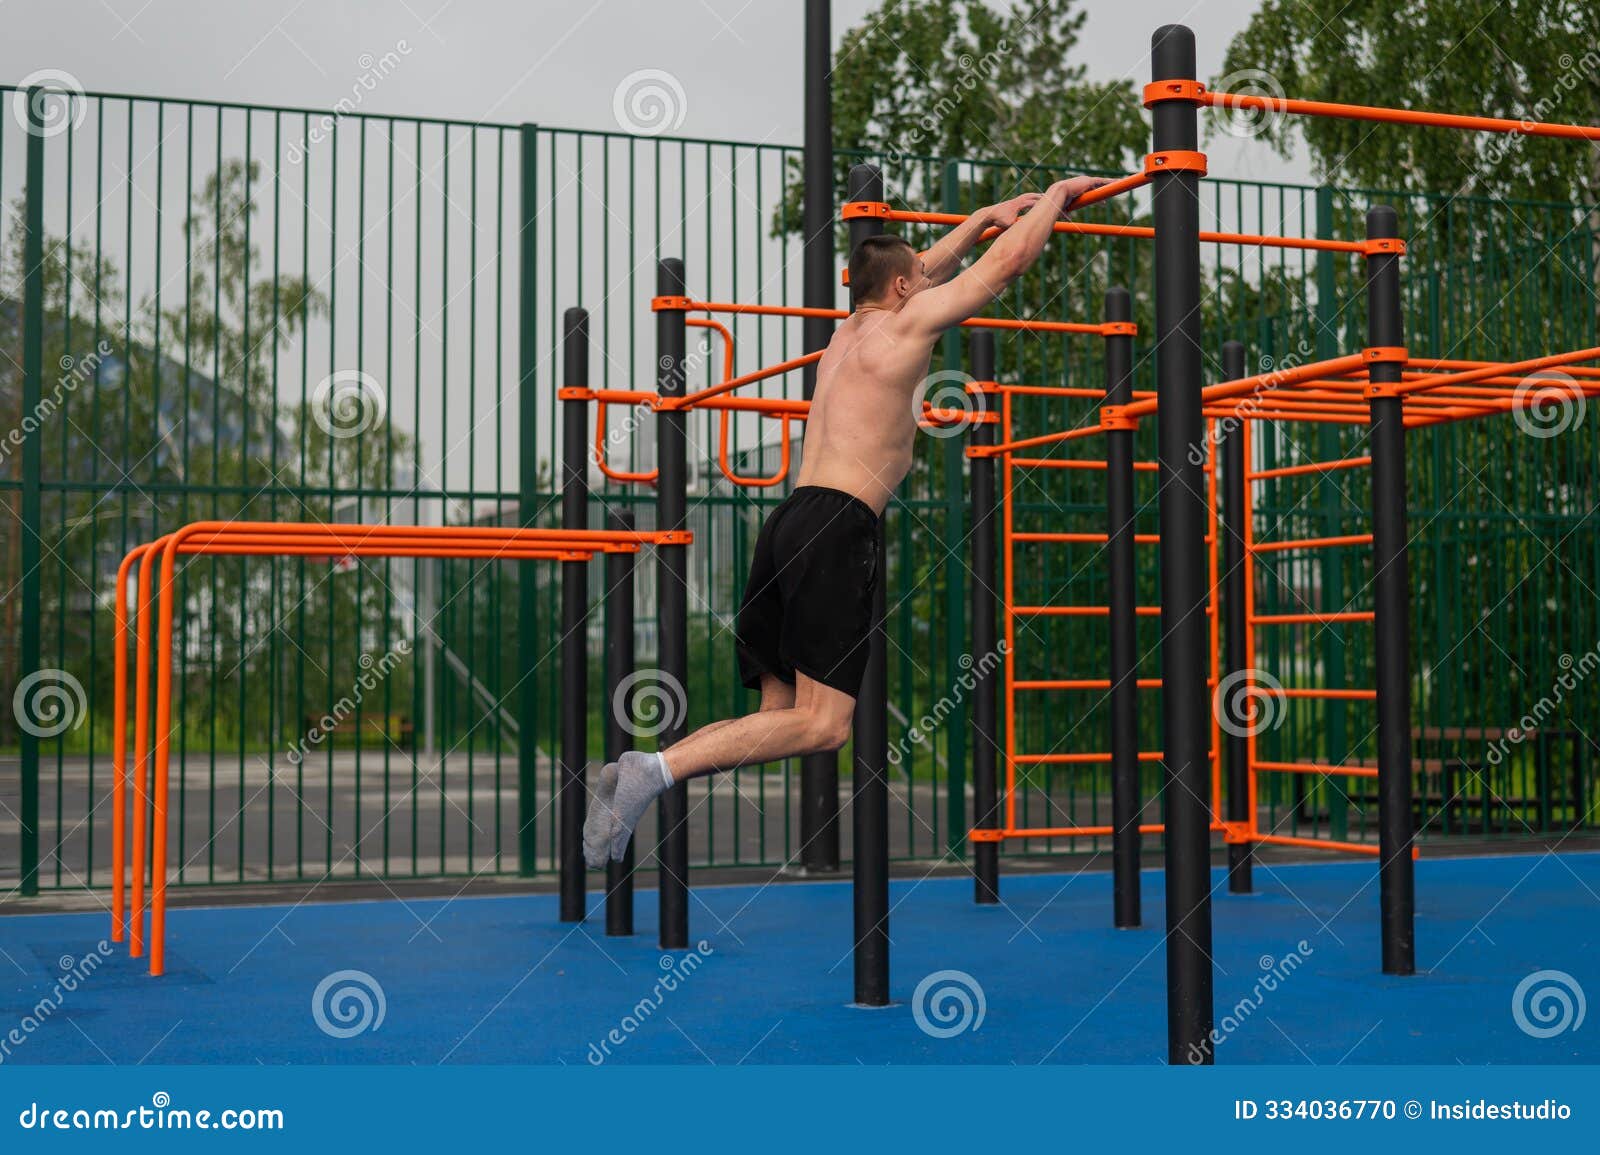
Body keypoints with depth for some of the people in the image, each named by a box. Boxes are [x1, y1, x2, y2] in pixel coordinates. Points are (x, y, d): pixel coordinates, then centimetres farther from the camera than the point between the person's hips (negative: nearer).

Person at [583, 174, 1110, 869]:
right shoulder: (907, 321, 4)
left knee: (782, 713, 7)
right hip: (837, 528, -9)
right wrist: (1059, 194, 24)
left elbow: (926, 268, 42)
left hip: (787, 522, 9)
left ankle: (631, 781, -10)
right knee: (821, 726, -12)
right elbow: (1011, 260, 8)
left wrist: (989, 213, 47)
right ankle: (656, 769, -27)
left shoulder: (848, 330, 25)